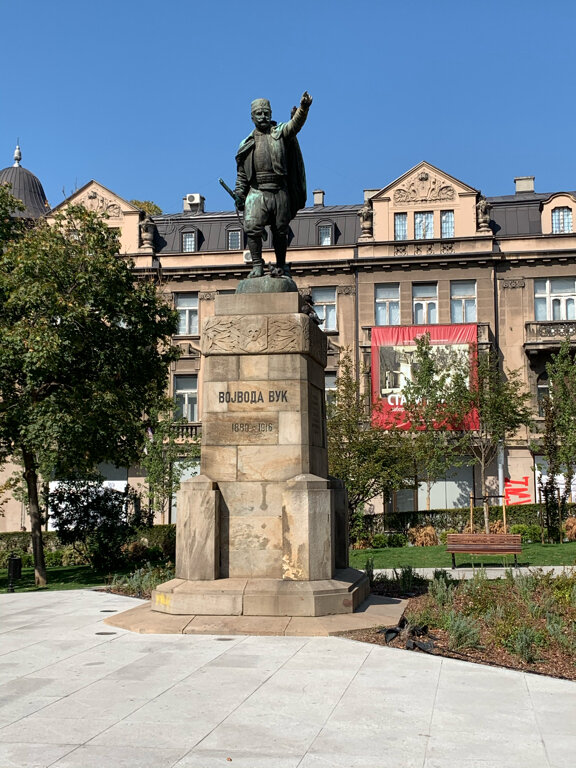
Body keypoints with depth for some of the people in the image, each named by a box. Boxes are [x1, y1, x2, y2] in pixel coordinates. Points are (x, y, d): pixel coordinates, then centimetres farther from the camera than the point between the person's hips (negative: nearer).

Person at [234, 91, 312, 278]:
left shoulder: (280, 133, 9)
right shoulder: (247, 144, 15)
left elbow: (295, 124, -12)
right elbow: (242, 173, 17)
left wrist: (303, 108, -30)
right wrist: (239, 193, 7)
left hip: (280, 192, -1)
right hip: (257, 192, 1)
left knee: (280, 231, 4)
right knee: (252, 228, -15)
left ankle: (281, 265, 18)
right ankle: (257, 265, -7)